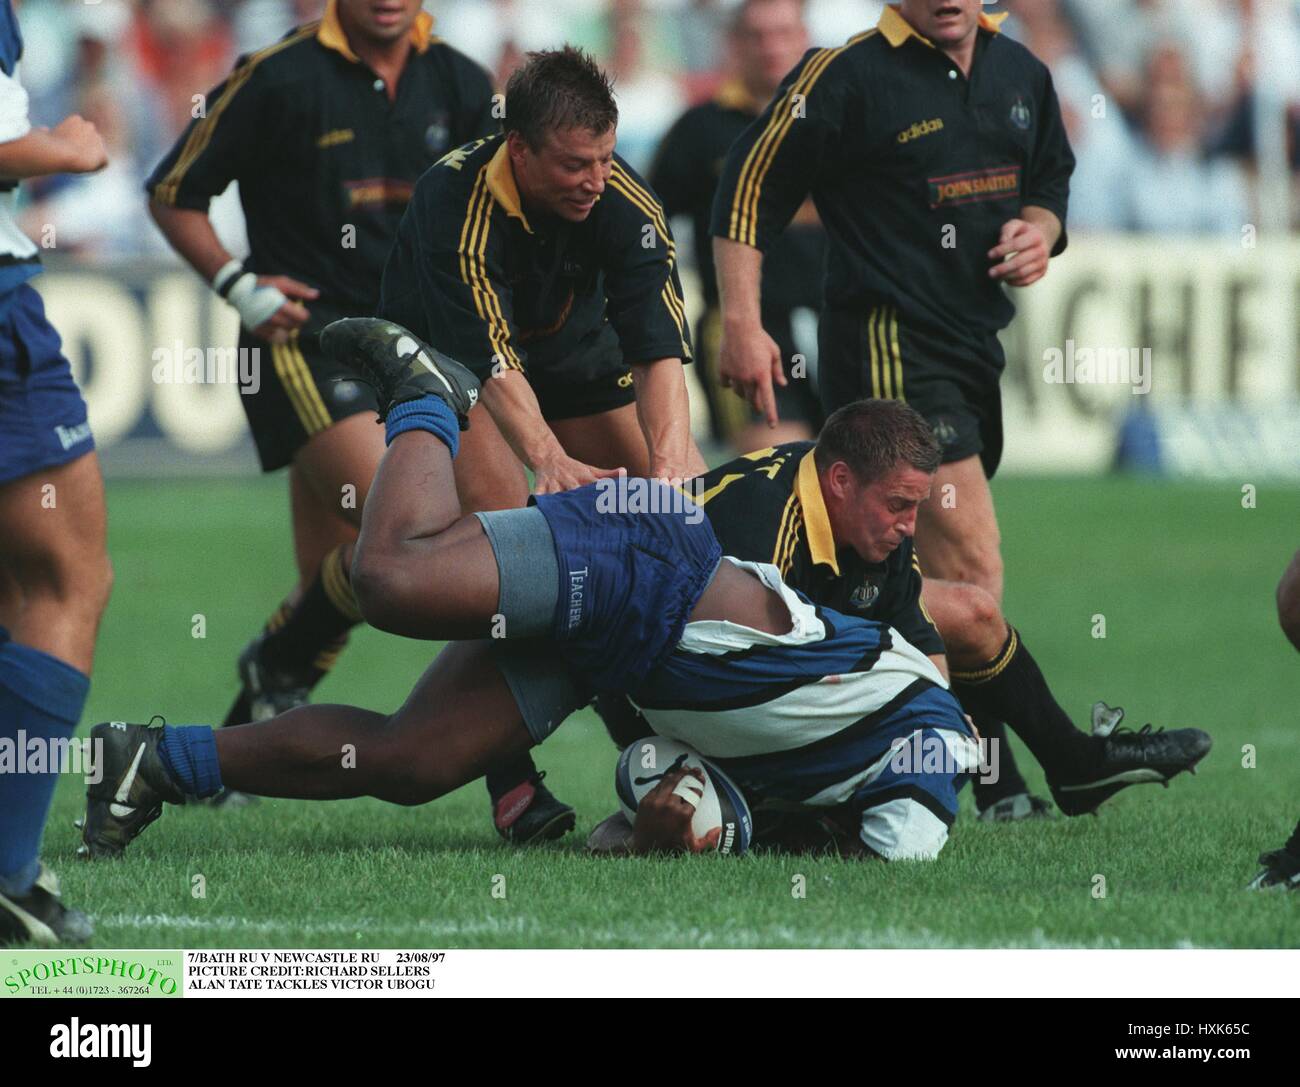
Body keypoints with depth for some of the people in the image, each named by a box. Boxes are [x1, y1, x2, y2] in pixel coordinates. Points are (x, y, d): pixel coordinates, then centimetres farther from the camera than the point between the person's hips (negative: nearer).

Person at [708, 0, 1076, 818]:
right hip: (886, 345, -8)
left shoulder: (1020, 75, 12)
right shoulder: (846, 75, -8)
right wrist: (742, 324, -11)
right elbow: (749, 189, -5)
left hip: (977, 343, 8)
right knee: (971, 564, -16)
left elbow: (1050, 182, 27)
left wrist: (1040, 230, 4)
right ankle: (998, 777, -14)